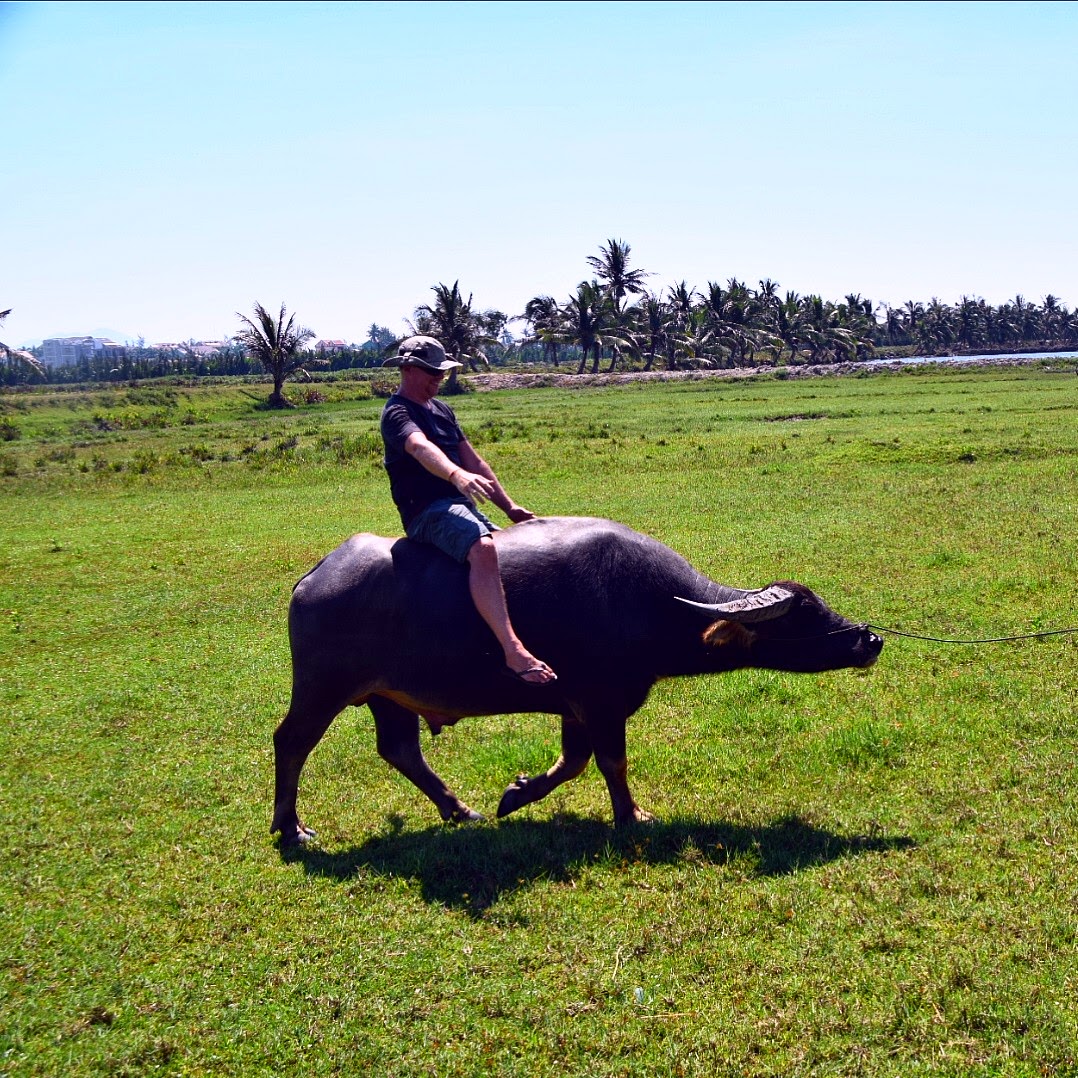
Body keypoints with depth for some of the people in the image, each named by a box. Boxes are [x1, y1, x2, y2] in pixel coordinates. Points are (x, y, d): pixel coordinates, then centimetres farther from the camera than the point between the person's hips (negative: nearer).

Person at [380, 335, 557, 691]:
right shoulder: (397, 413, -8)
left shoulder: (441, 409, 22)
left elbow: (473, 461, 23)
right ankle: (514, 652, -48)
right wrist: (457, 475, -50)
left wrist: (510, 507, 18)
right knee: (483, 549, -35)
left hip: (463, 506, 10)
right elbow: (421, 447, -30)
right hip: (428, 512, -10)